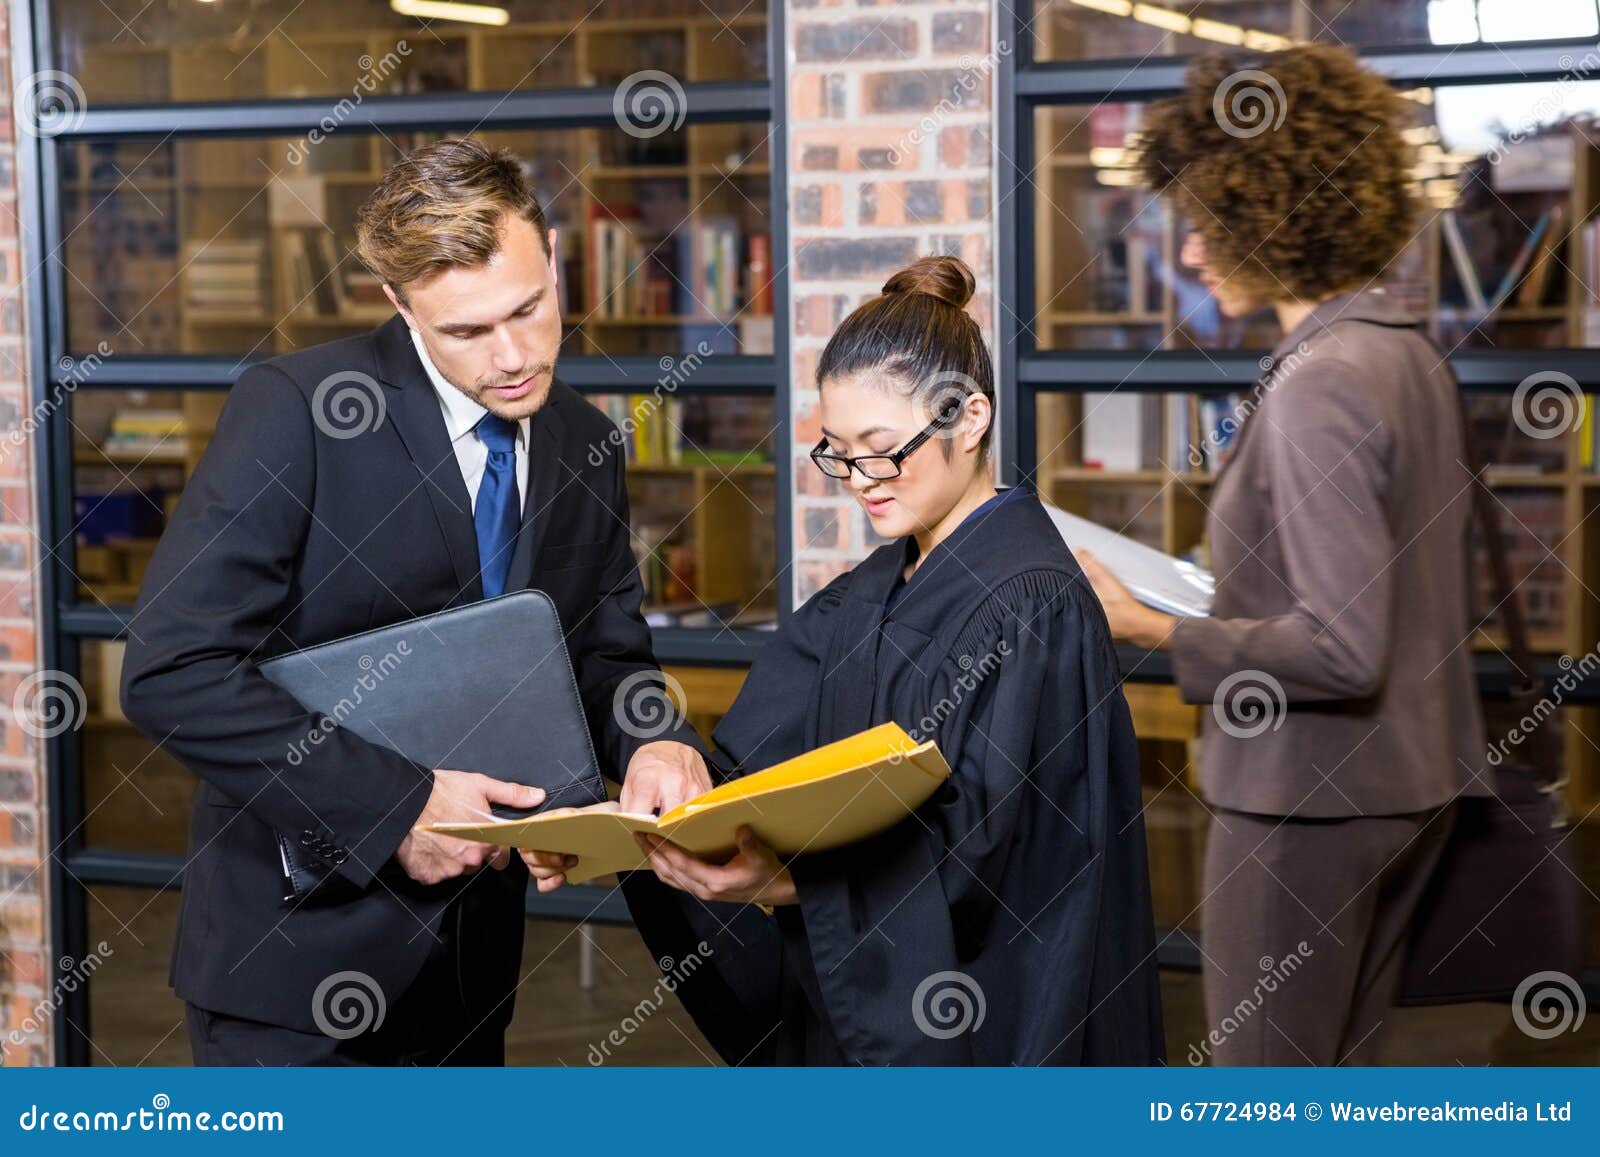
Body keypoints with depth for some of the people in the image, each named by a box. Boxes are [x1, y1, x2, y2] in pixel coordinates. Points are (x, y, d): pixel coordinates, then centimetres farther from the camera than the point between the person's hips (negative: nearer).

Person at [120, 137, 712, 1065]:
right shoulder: (294, 408, -14)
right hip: (299, 949, -5)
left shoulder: (585, 446, 5)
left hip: (473, 949, 6)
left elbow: (605, 652, 12)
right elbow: (171, 670, -20)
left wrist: (650, 743, -13)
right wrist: (397, 804, -25)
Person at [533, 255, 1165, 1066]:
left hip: (980, 1029, -7)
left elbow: (977, 850, -24)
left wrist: (785, 884, -37)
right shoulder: (873, 596, 9)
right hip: (856, 1013, 8)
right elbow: (752, 771, 2)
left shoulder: (1030, 605, -17)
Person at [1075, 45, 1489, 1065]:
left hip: (1306, 797, -9)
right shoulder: (1412, 354, 8)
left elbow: (1343, 649, -24)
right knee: (1342, 1067, 18)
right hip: (1415, 779, 10)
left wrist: (1155, 632, -20)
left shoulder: (1318, 385, -20)